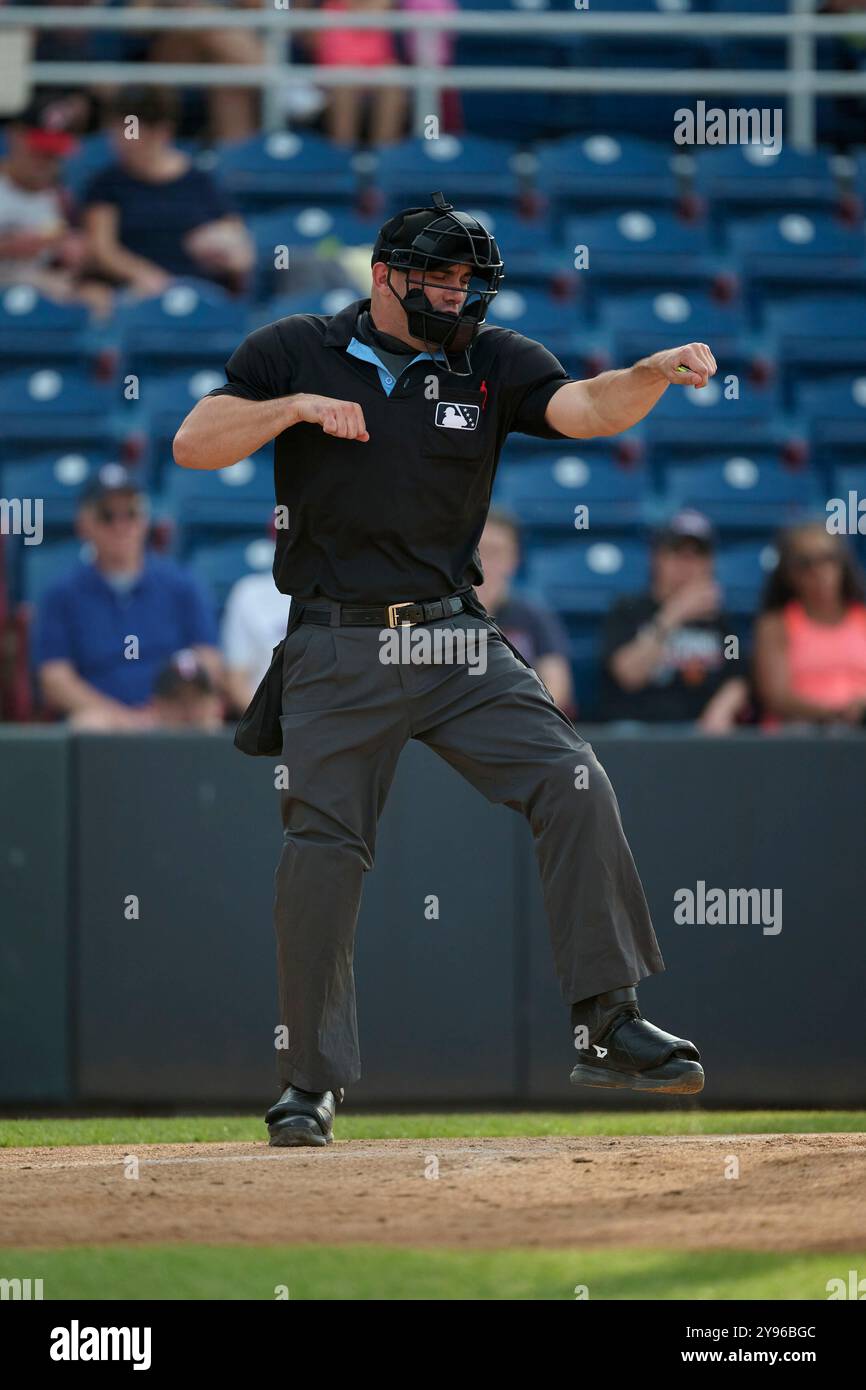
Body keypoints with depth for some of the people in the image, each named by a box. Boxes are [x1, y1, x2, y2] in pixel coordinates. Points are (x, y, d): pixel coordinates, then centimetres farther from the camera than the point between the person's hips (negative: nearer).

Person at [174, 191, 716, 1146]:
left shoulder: (493, 363, 4)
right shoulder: (296, 352, 2)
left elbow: (586, 410, -12)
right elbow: (194, 444, -5)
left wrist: (656, 373, -32)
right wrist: (295, 406, -18)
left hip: (457, 644, 2)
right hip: (335, 654, -2)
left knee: (575, 789, -13)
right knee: (322, 850, -5)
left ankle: (607, 1027, -8)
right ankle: (311, 1080, 7)